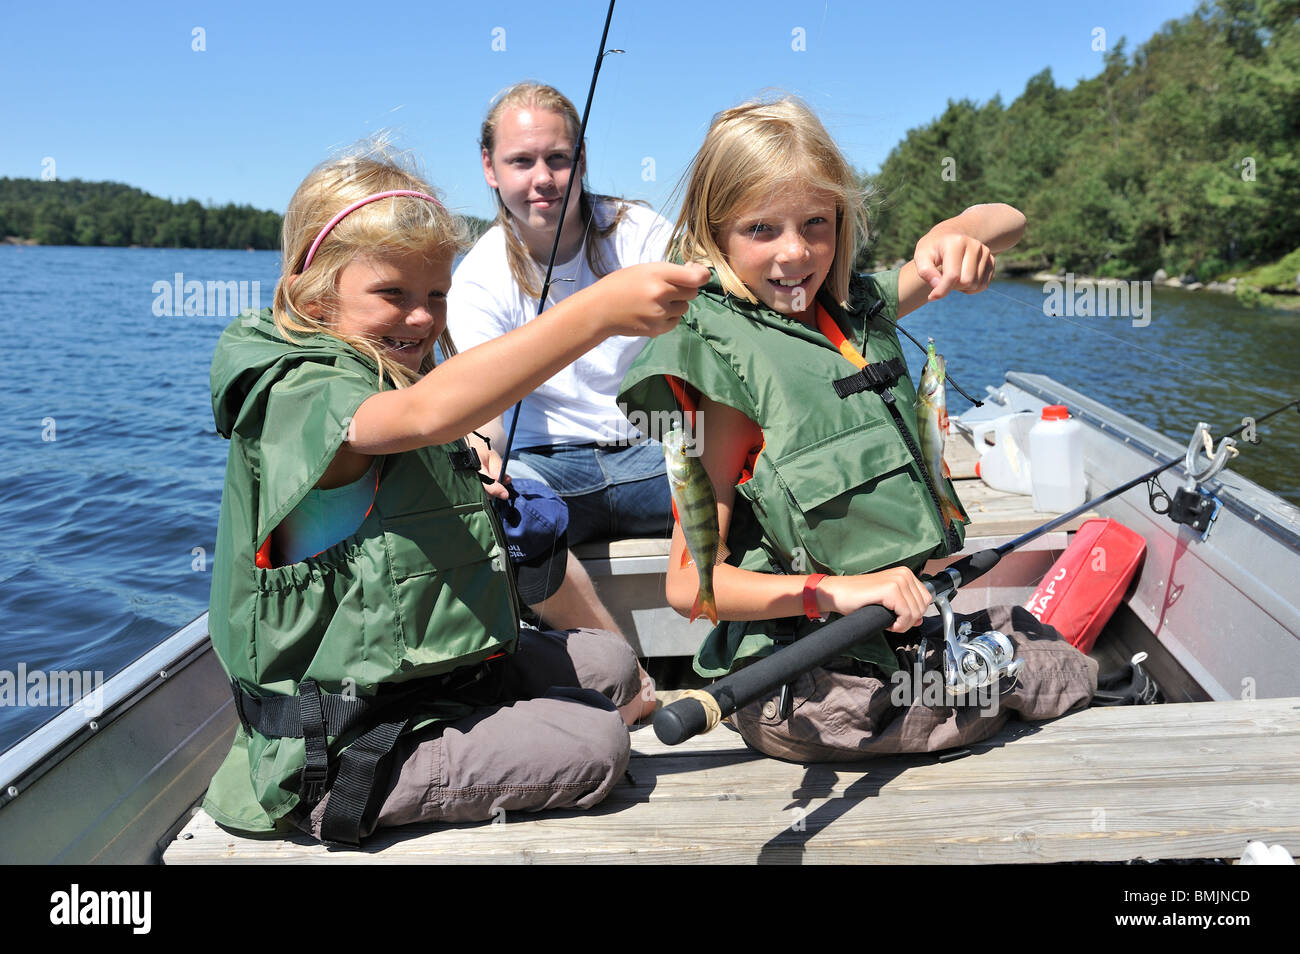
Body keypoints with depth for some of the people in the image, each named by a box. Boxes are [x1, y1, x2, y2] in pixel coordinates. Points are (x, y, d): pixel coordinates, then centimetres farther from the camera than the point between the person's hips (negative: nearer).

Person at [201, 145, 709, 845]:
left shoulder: (388, 381, 11)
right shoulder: (298, 396, -22)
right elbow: (429, 413, -45)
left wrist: (471, 490, 8)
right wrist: (598, 309, -52)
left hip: (429, 668, 10)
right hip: (335, 743, -10)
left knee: (609, 664, 15)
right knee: (593, 745, -10)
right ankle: (352, 793, 0)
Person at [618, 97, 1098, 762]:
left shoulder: (859, 308, 3)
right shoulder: (730, 364, -19)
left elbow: (1006, 223, 11)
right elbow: (688, 583, -20)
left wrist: (948, 236, -12)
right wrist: (834, 589, -28)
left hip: (902, 629, 7)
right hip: (808, 692, -7)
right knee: (1072, 680, 3)